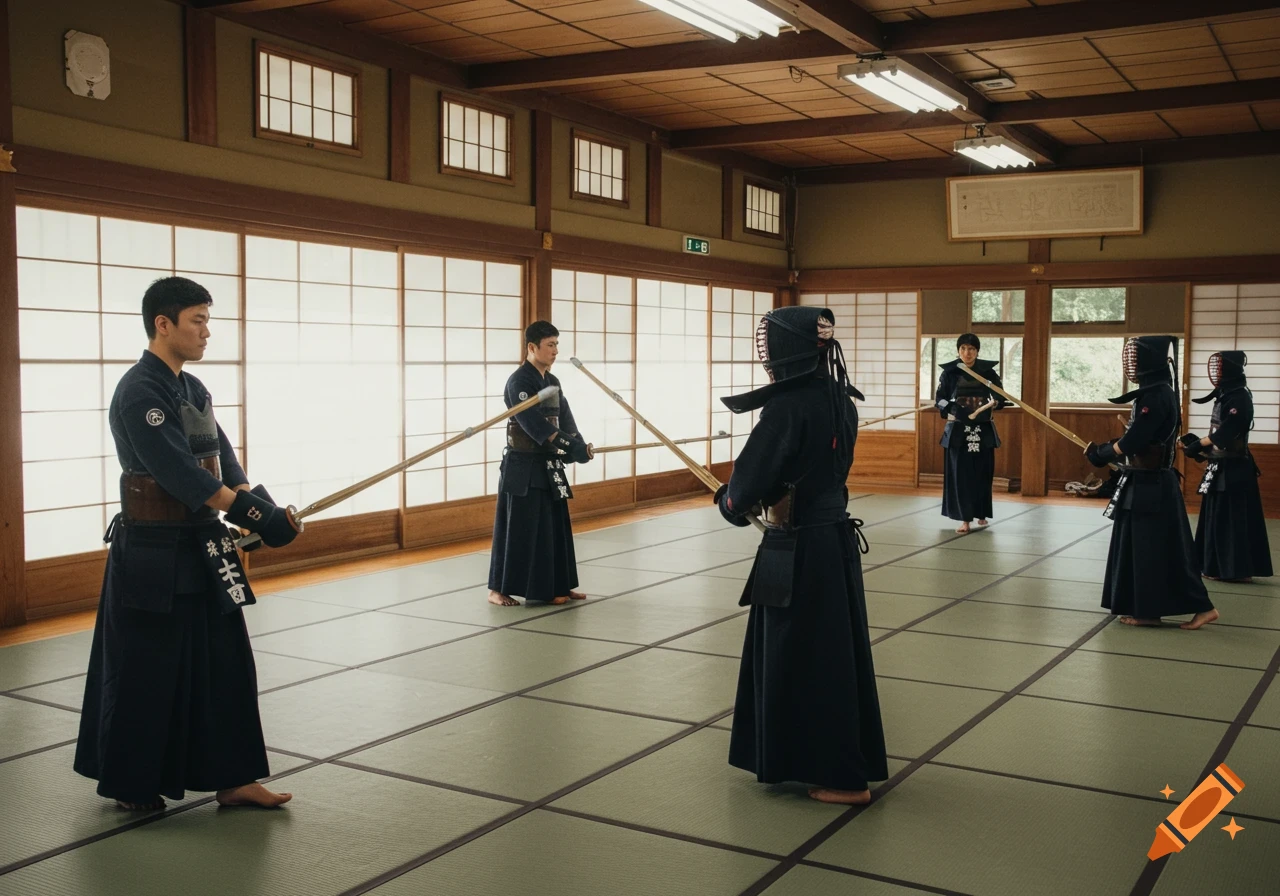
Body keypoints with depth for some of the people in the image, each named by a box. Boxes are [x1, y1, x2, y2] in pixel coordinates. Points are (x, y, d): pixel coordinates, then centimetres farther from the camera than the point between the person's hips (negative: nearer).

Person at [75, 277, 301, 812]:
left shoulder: (194, 390, 11)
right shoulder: (140, 393, -17)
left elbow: (223, 461, 9)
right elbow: (178, 472, -25)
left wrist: (254, 505, -9)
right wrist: (251, 513, -26)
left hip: (200, 548, 9)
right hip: (152, 555, -9)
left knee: (224, 664, 10)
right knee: (145, 673, 3)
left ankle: (231, 779, 19)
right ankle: (128, 785, 21)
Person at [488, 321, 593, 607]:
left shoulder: (553, 381, 12)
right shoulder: (519, 382, -15)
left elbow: (565, 420, 8)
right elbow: (533, 423, -24)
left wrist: (579, 446, -11)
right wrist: (571, 447, -29)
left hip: (548, 465, 9)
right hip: (523, 466, -8)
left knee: (555, 527, 12)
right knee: (518, 528, -4)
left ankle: (556, 587, 22)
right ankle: (498, 589, 6)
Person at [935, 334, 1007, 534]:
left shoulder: (988, 371, 1)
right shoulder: (949, 372, -1)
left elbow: (1000, 396, 7)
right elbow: (940, 398, 4)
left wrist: (995, 402, -15)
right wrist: (948, 412, -13)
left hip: (983, 429, 1)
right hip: (958, 430, -1)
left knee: (982, 473, 7)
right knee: (960, 474, -5)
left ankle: (981, 514, 24)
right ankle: (965, 519, -3)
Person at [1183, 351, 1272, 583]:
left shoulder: (1240, 397, -15)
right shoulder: (1226, 395, 13)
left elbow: (1226, 432, -21)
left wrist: (1198, 445, -15)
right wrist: (1199, 445, 0)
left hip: (1233, 469, -10)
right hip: (1222, 466, 10)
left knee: (1231, 518, -6)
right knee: (1217, 518, 11)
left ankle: (1237, 569, -1)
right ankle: (1218, 567, 17)